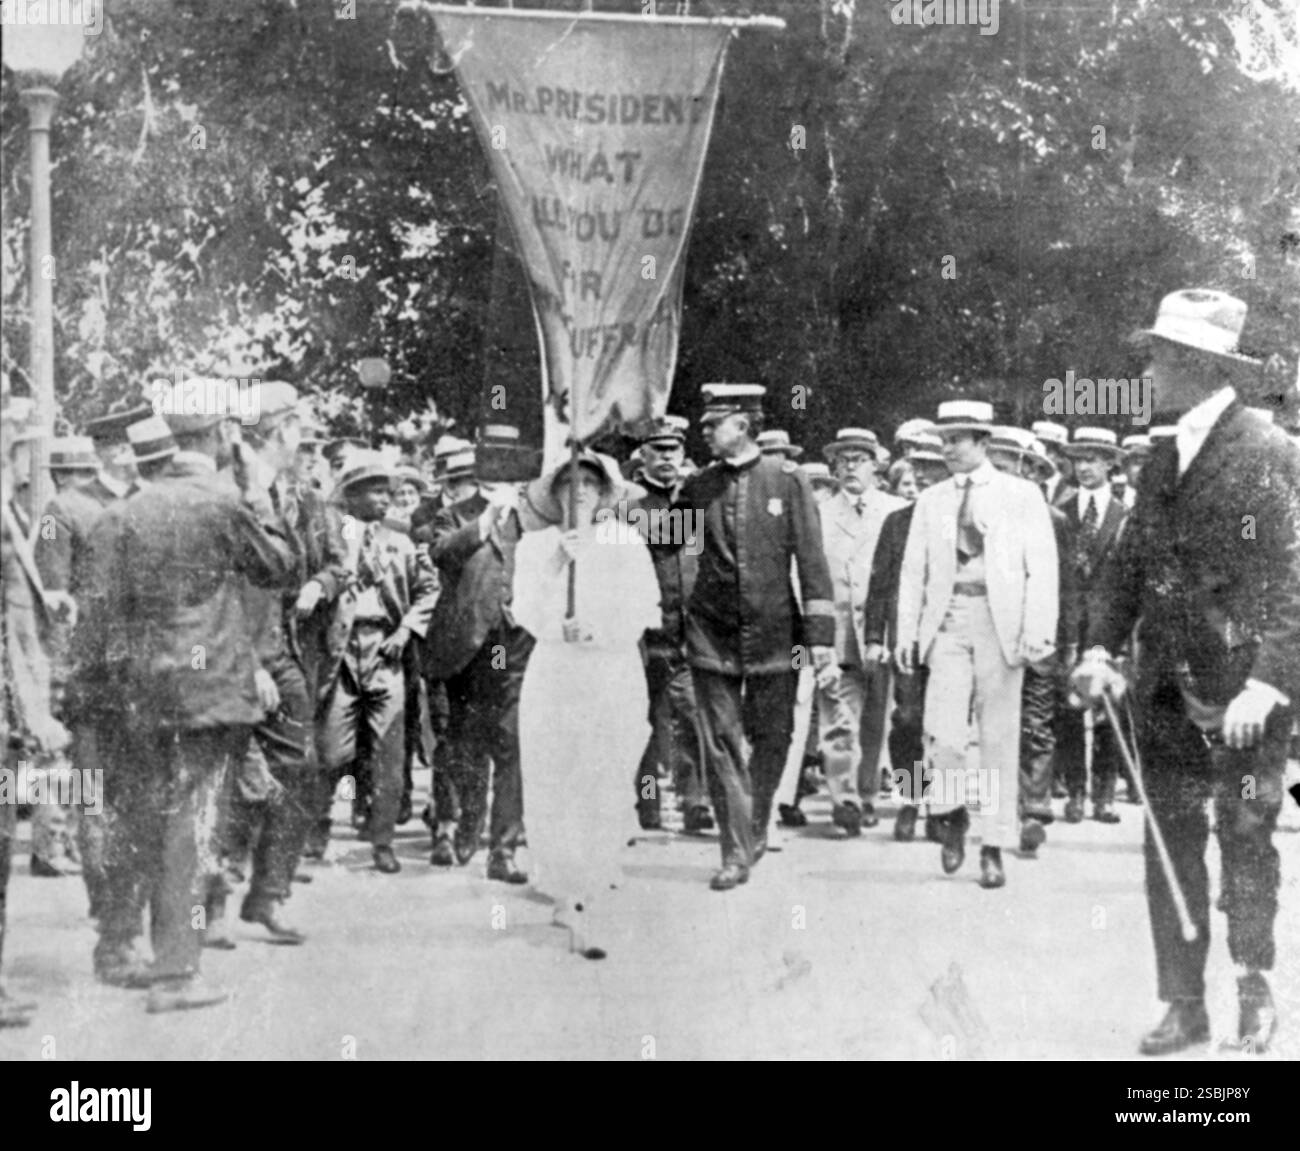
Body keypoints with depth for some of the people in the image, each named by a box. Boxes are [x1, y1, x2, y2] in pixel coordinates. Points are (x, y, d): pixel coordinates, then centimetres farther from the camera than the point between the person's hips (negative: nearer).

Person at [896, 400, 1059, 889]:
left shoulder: (1021, 495, 5)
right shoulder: (931, 501, 14)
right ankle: (953, 813, 14)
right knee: (942, 734, -13)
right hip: (947, 622, 2)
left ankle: (994, 848, 10)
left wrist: (1039, 633, -11)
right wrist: (907, 634, 4)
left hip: (999, 622, -2)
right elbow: (913, 570, 14)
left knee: (999, 739, 1)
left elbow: (1042, 568, -1)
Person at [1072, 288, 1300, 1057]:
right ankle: (1184, 1007, 15)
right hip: (1167, 688, 6)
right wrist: (1101, 648, -1)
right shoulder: (1164, 461, 13)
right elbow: (1129, 564, 14)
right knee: (1170, 847, 7)